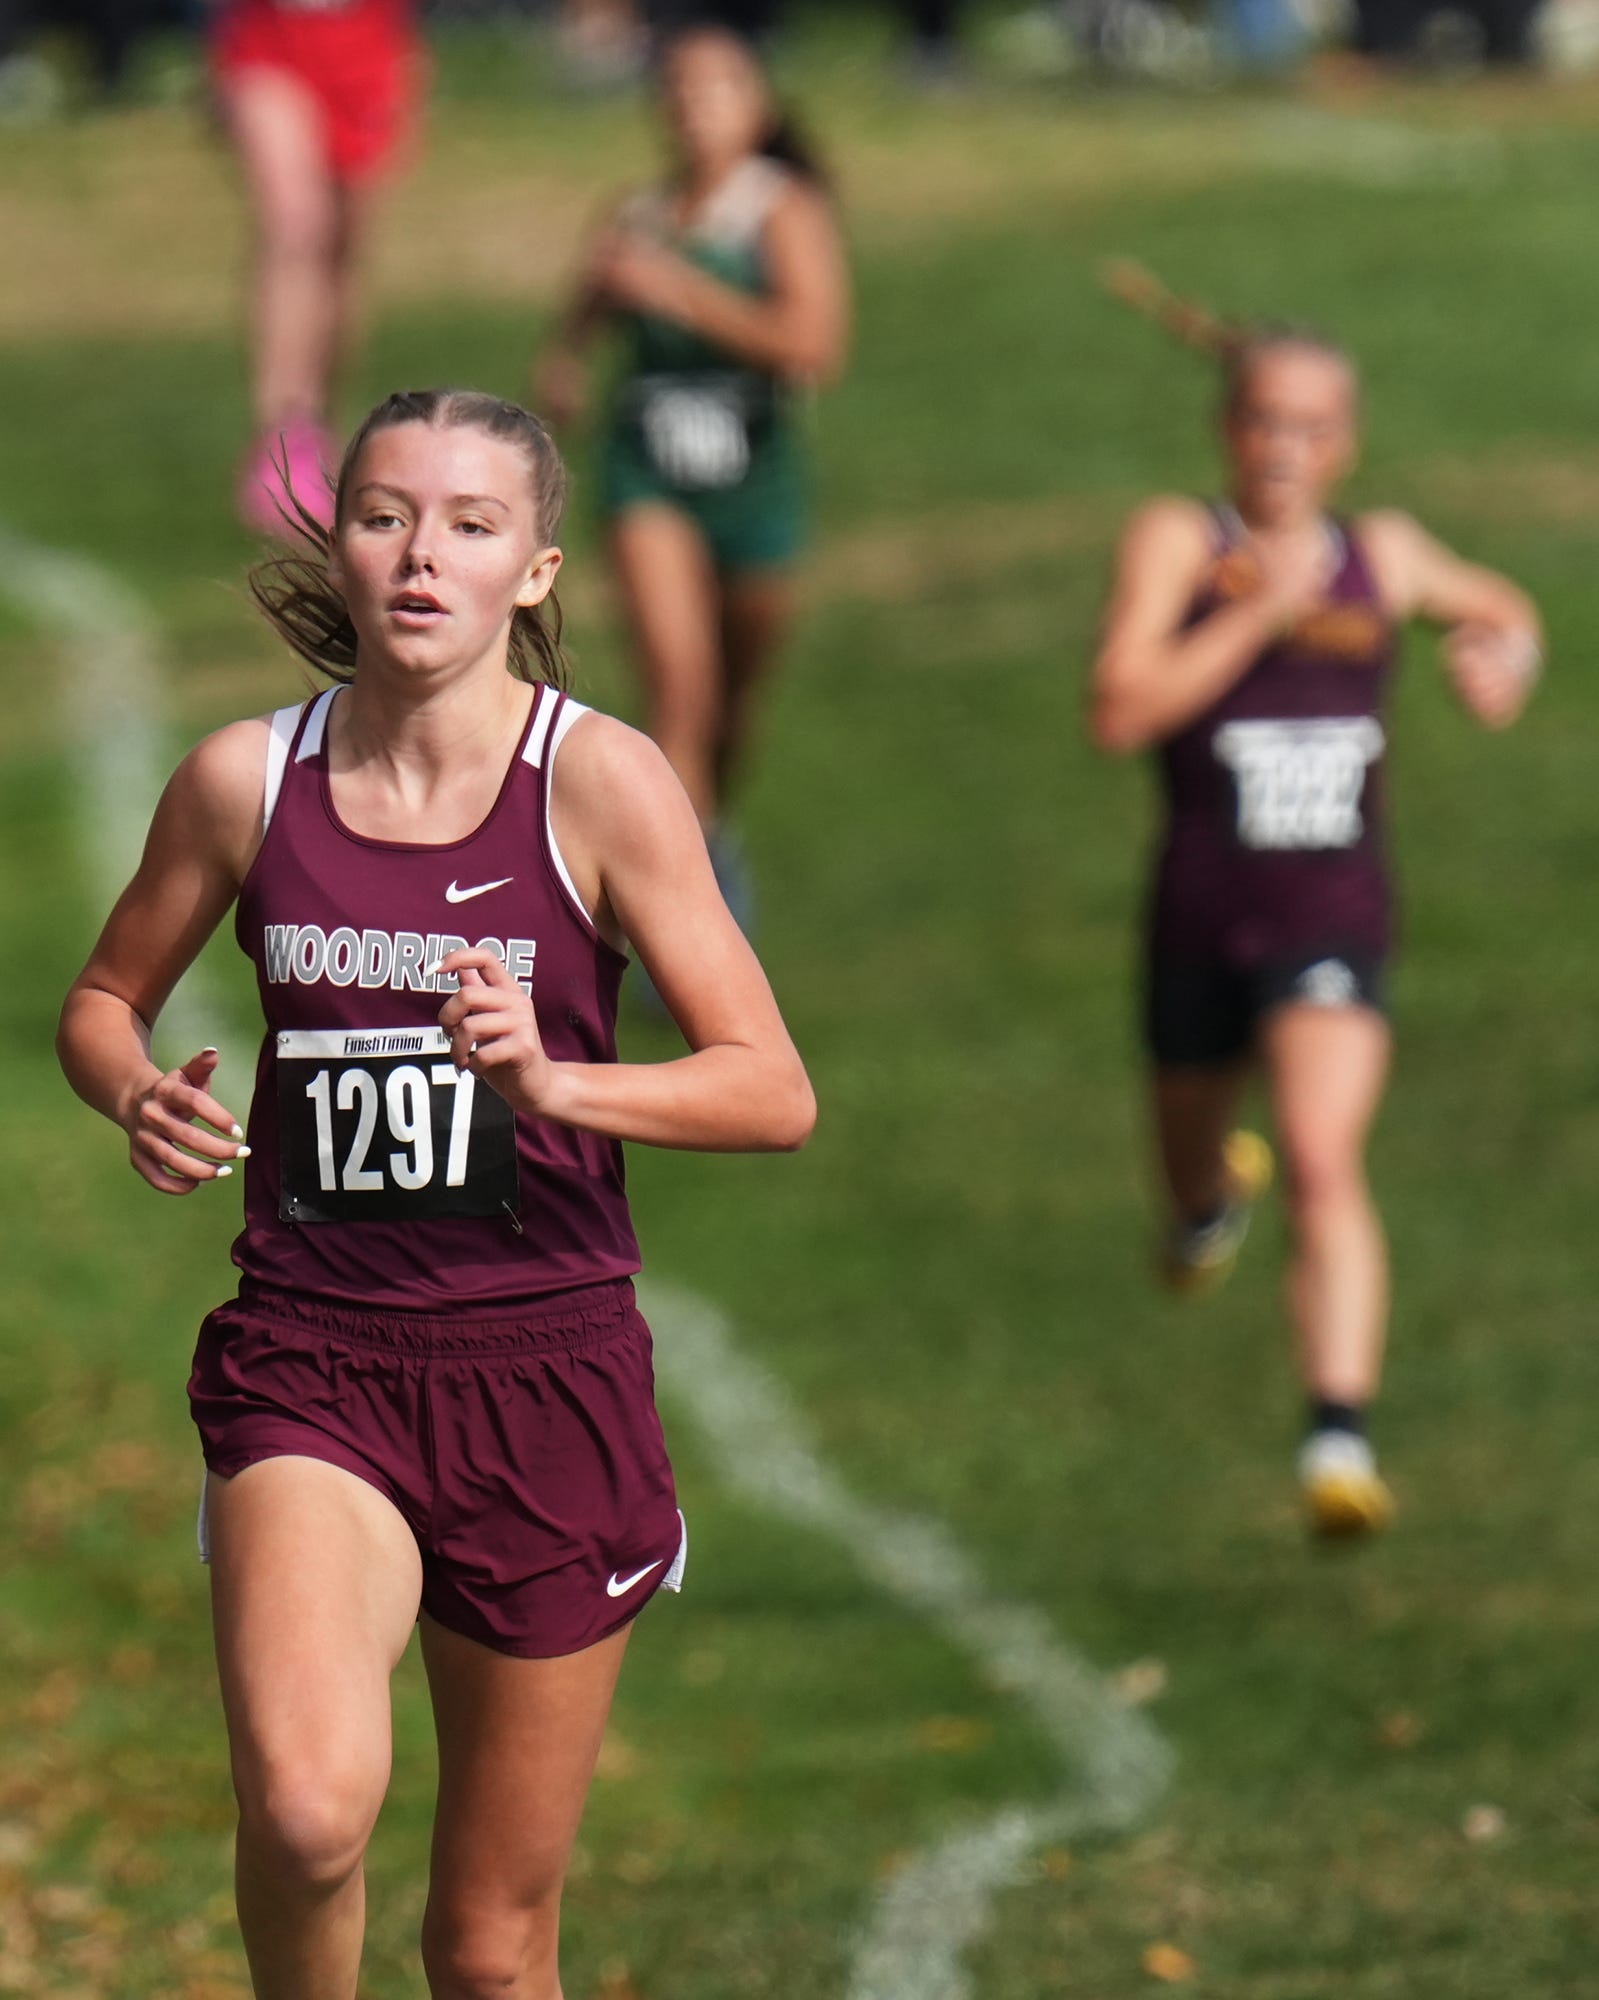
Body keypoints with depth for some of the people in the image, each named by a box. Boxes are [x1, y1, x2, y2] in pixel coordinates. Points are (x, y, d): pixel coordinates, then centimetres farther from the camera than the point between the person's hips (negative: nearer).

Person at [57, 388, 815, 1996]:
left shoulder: (602, 782, -6)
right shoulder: (246, 779, 1)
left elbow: (773, 1093, -8)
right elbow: (104, 1001, 17)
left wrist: (551, 1081, -25)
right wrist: (138, 1097, -5)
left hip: (546, 1371, 0)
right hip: (311, 1363, 0)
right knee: (309, 1803, -28)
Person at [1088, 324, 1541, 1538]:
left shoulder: (1385, 557, 6)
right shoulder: (1177, 543, -5)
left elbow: (1502, 610, 28)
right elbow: (1121, 713, -19)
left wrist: (1506, 656, 4)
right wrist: (1261, 611, -22)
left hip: (1336, 912, -1)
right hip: (1203, 912, 1)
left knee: (1326, 1164, -21)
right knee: (1190, 1147, 23)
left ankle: (1342, 1440, -29)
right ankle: (1211, 1198, 63)